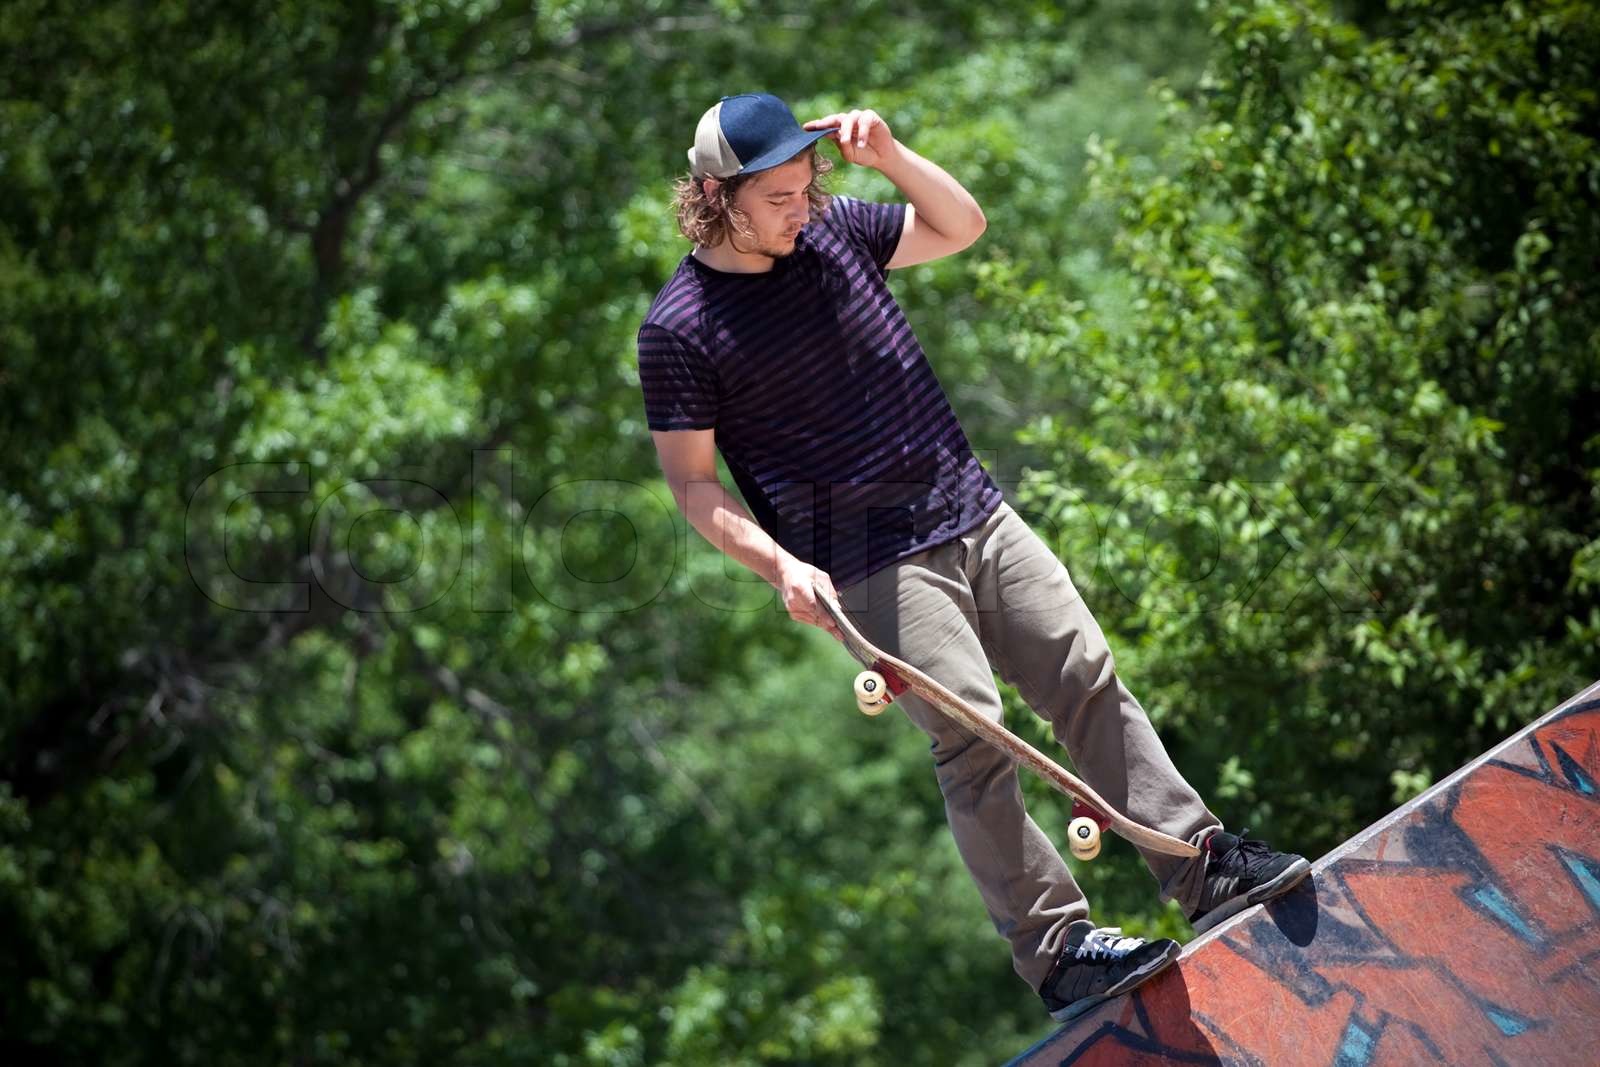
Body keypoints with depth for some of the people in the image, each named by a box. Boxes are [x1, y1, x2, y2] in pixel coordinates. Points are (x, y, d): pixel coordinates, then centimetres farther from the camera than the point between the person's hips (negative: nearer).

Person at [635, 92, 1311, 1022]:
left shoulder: (831, 232, 7)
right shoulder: (679, 329, -9)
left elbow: (961, 226, 16)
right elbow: (693, 482, -6)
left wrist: (887, 156, -1)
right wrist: (781, 565, -19)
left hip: (976, 515, 6)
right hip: (876, 566, -6)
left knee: (1088, 677, 1)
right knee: (972, 735, -14)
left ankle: (1203, 865, 6)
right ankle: (1056, 947, -10)